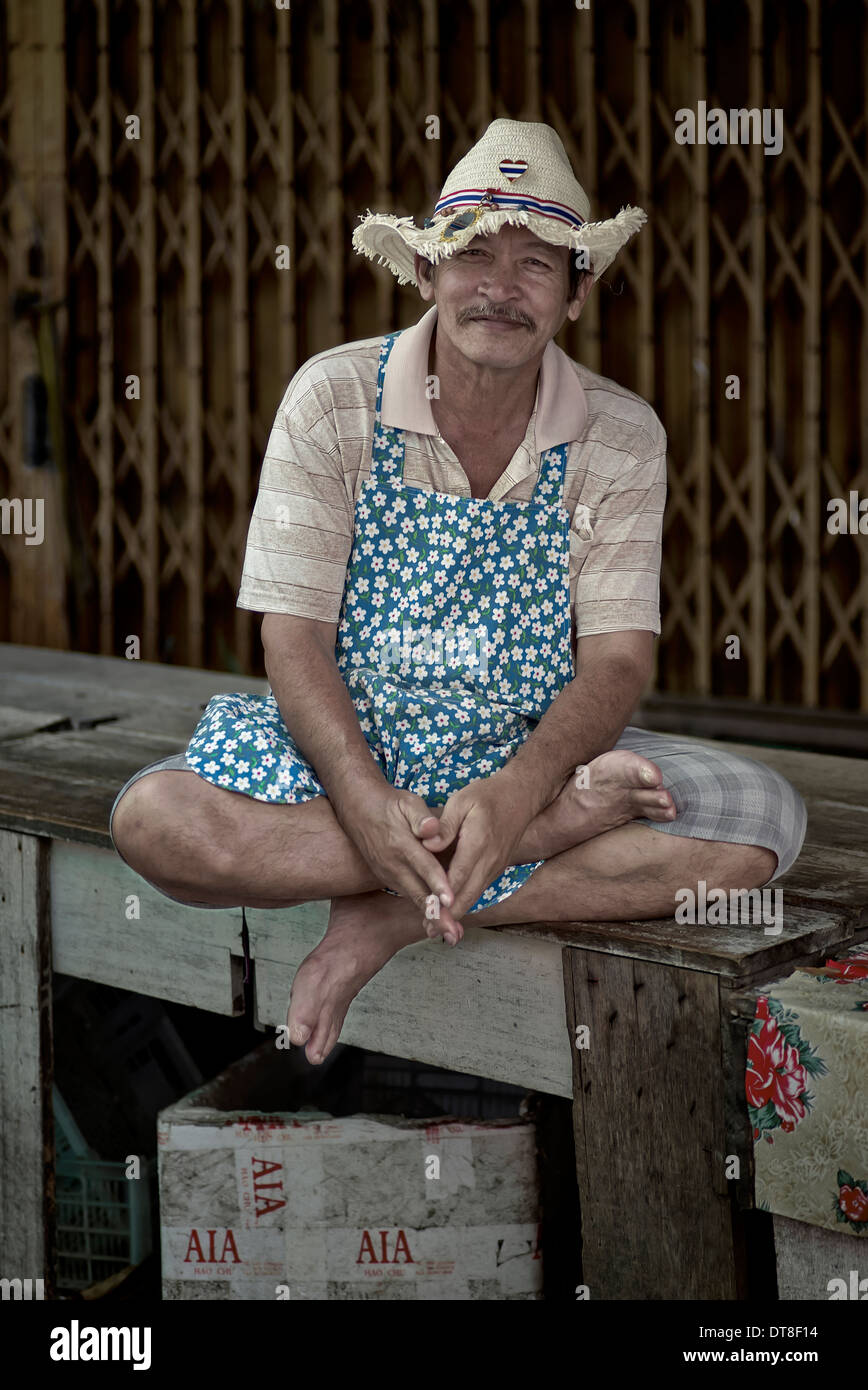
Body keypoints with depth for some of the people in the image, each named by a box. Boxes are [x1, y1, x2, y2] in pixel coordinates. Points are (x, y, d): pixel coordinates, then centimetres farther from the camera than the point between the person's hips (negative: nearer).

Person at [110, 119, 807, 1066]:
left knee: (763, 820, -24)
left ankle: (391, 918, -18)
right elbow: (294, 636, -11)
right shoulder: (332, 399, -7)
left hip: (532, 756, 1)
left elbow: (618, 658, -8)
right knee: (152, 818, -31)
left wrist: (516, 790, -29)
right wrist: (364, 801, -29)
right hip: (346, 758, -1)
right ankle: (565, 824, -23)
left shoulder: (621, 437, -3)